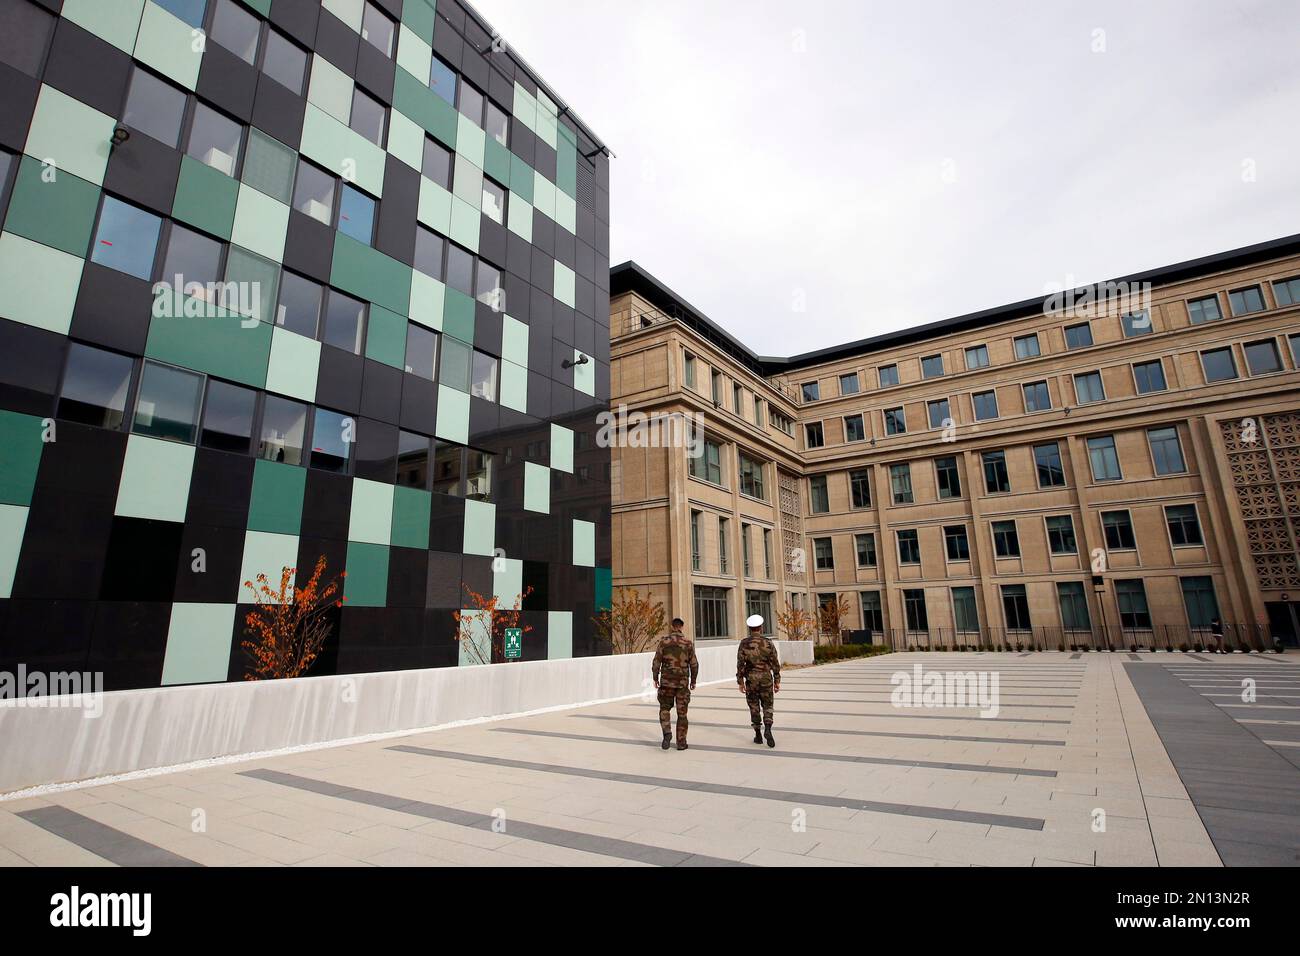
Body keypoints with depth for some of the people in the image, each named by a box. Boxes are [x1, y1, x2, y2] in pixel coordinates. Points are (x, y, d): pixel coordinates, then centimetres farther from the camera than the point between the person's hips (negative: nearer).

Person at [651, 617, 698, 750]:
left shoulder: (664, 640, -5)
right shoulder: (688, 642, -3)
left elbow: (657, 661, -6)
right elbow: (694, 664, 0)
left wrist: (655, 678, 5)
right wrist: (693, 681, 12)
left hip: (666, 681, 0)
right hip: (683, 682, 1)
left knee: (665, 708, 15)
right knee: (682, 713, 10)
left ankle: (667, 732, -7)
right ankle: (681, 742, 12)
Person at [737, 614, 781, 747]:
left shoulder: (744, 644, -7)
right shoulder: (768, 643, -6)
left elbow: (740, 664, -7)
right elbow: (775, 664, -3)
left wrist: (740, 682, 1)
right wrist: (777, 681, 6)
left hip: (751, 680, 0)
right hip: (766, 679, 0)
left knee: (754, 707, 12)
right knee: (767, 706, 11)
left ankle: (758, 735, 17)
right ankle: (767, 729, -11)